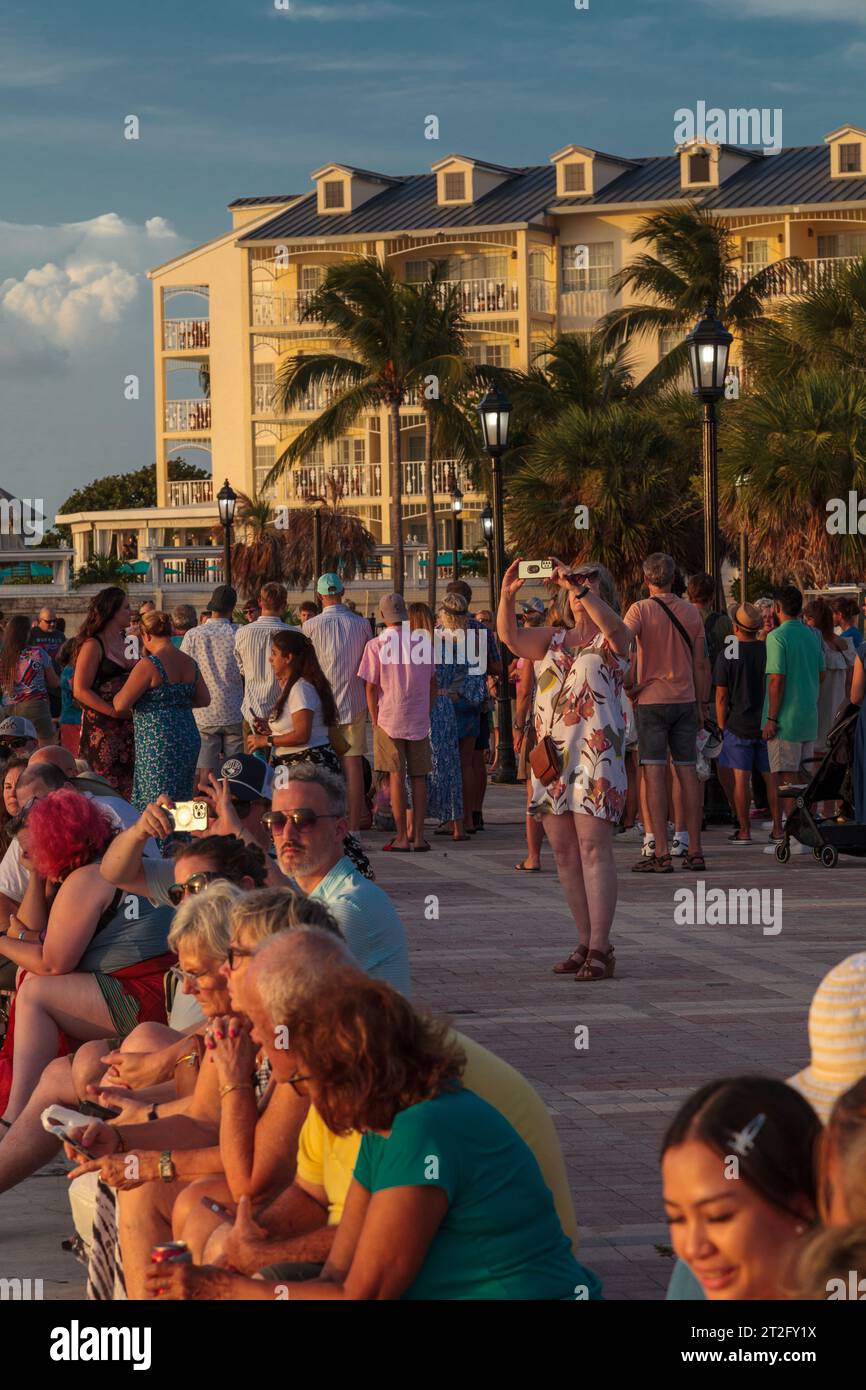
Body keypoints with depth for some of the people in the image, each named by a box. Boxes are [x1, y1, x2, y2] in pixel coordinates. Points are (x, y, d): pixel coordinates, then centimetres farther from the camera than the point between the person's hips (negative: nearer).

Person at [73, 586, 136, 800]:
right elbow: (80, 690, -14)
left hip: (126, 726, 7)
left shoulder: (124, 643, 16)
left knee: (126, 788, 3)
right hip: (101, 726, -7)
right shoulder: (93, 646, -8)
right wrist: (115, 712, -19)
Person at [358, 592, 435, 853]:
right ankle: (418, 836, 6)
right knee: (418, 777, 7)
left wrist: (375, 720, 3)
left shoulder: (376, 645, -6)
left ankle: (402, 838, -2)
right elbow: (433, 682, 12)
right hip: (419, 720, 3)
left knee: (396, 777, -1)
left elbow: (371, 687, -6)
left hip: (389, 719, -3)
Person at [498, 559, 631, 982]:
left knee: (593, 847, -12)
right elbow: (510, 637, 2)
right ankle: (585, 942, 13)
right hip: (551, 752, 6)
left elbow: (613, 625, -20)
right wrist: (507, 596, -13)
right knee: (563, 850, 6)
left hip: (597, 752, -6)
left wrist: (577, 586, -26)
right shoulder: (552, 640, 19)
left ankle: (600, 948, -13)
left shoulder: (610, 639, 5)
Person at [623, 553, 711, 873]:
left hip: (650, 701, -4)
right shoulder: (691, 612, 8)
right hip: (685, 700, 4)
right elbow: (701, 663, 9)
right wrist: (701, 703, 16)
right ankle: (695, 852, 8)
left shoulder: (641, 609, -5)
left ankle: (661, 854, -9)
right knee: (687, 771, 7)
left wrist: (628, 685, -10)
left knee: (654, 773, -5)